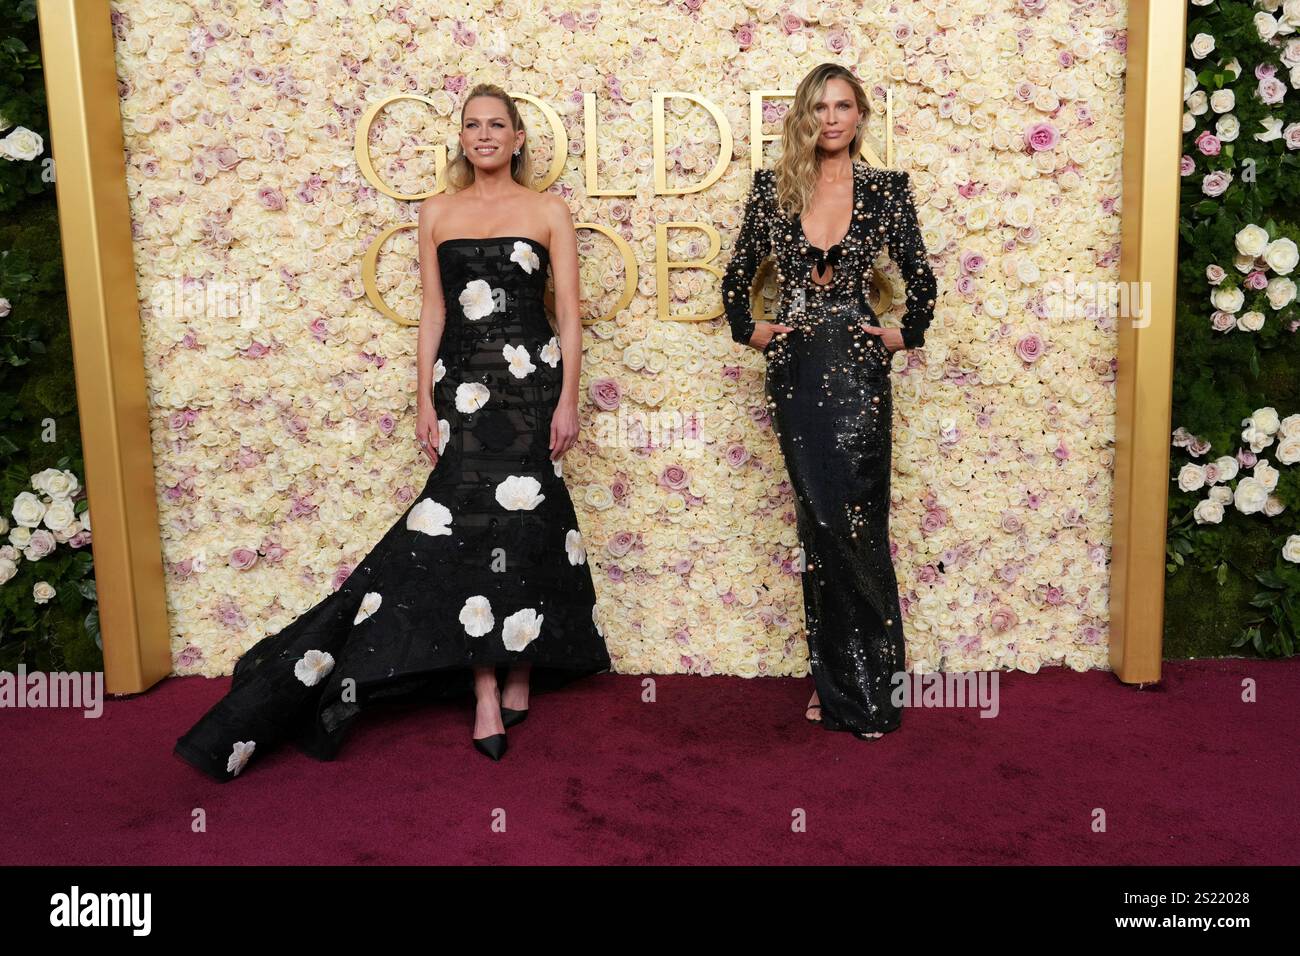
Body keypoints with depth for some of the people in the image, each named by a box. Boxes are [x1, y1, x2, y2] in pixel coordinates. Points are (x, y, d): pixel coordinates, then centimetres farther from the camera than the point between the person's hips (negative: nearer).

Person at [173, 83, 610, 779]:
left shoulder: (549, 212, 5)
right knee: (469, 521, -6)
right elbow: (433, 312, 10)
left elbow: (568, 312, 1)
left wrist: (568, 399, -6)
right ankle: (488, 695, -4)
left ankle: (520, 671, 13)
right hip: (462, 381, 1)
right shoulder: (437, 213, 11)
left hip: (532, 380, -1)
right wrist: (425, 400, 3)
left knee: (521, 520, -1)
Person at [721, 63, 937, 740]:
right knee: (818, 523, 7)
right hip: (794, 371, 2)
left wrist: (906, 334, 4)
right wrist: (748, 329, 5)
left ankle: (866, 689, 9)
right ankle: (833, 679, 19)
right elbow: (738, 274, 16)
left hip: (857, 368, -2)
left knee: (849, 522, -4)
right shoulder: (772, 188, 6)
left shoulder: (886, 189, 2)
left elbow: (919, 276, 11)